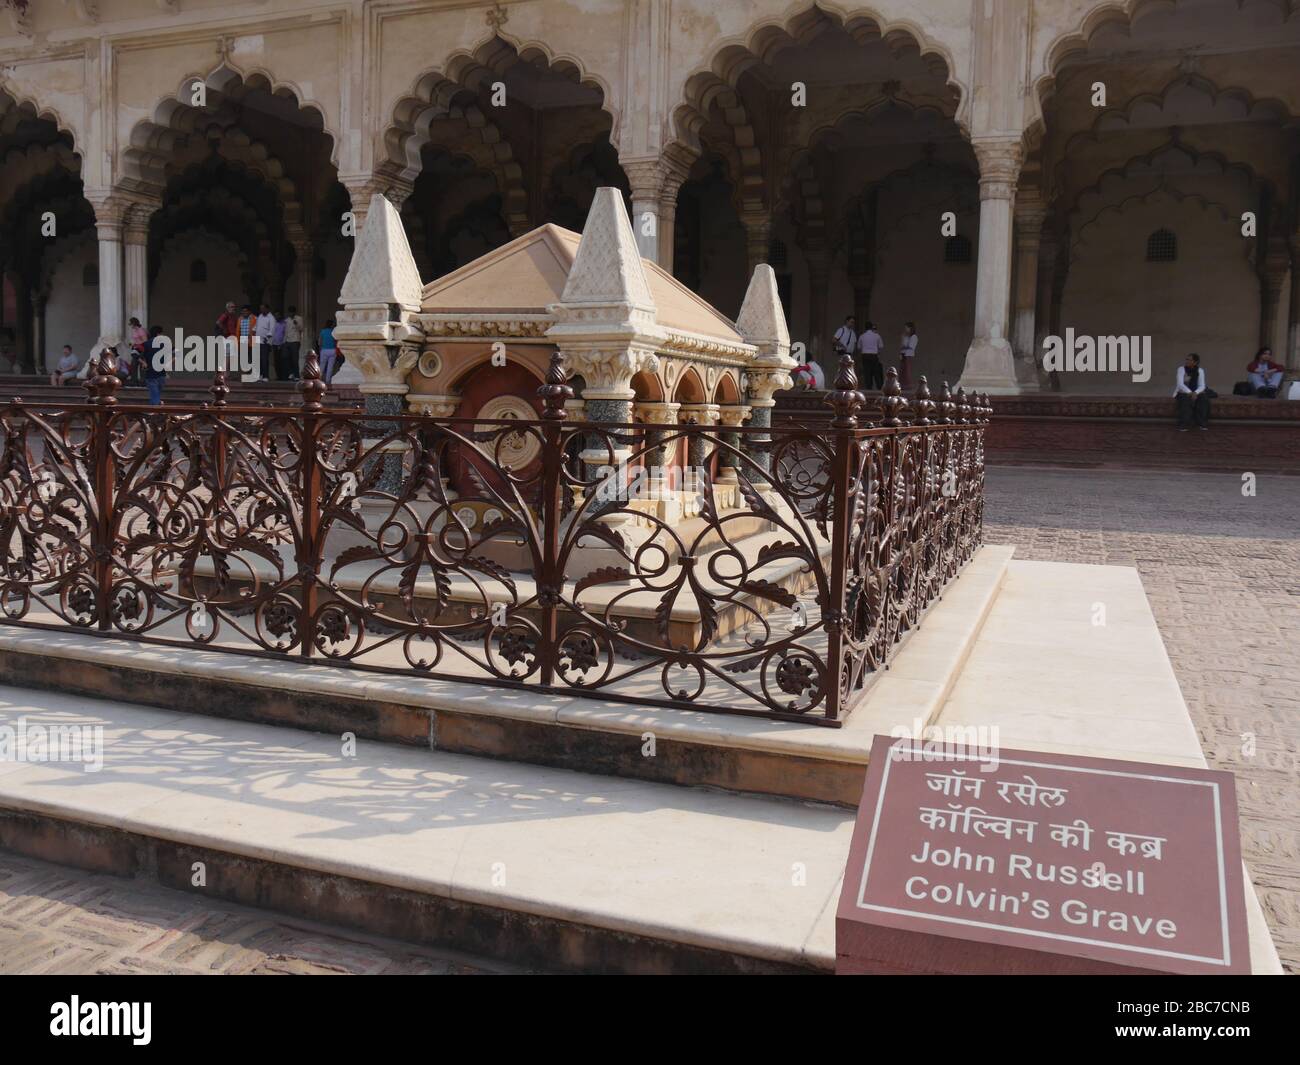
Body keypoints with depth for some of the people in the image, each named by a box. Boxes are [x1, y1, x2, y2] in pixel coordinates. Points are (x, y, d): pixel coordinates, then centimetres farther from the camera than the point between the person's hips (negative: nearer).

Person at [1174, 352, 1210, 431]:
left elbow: (1202, 386, -10)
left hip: (1195, 393, 2)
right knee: (1186, 400, -37)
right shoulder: (1181, 369, -9)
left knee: (1204, 399, -31)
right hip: (1182, 393, -2)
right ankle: (1184, 425, -37)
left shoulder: (1200, 371, -2)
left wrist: (1195, 393, -31)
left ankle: (1202, 423, -26)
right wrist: (1189, 393, -35)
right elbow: (1180, 384, -20)